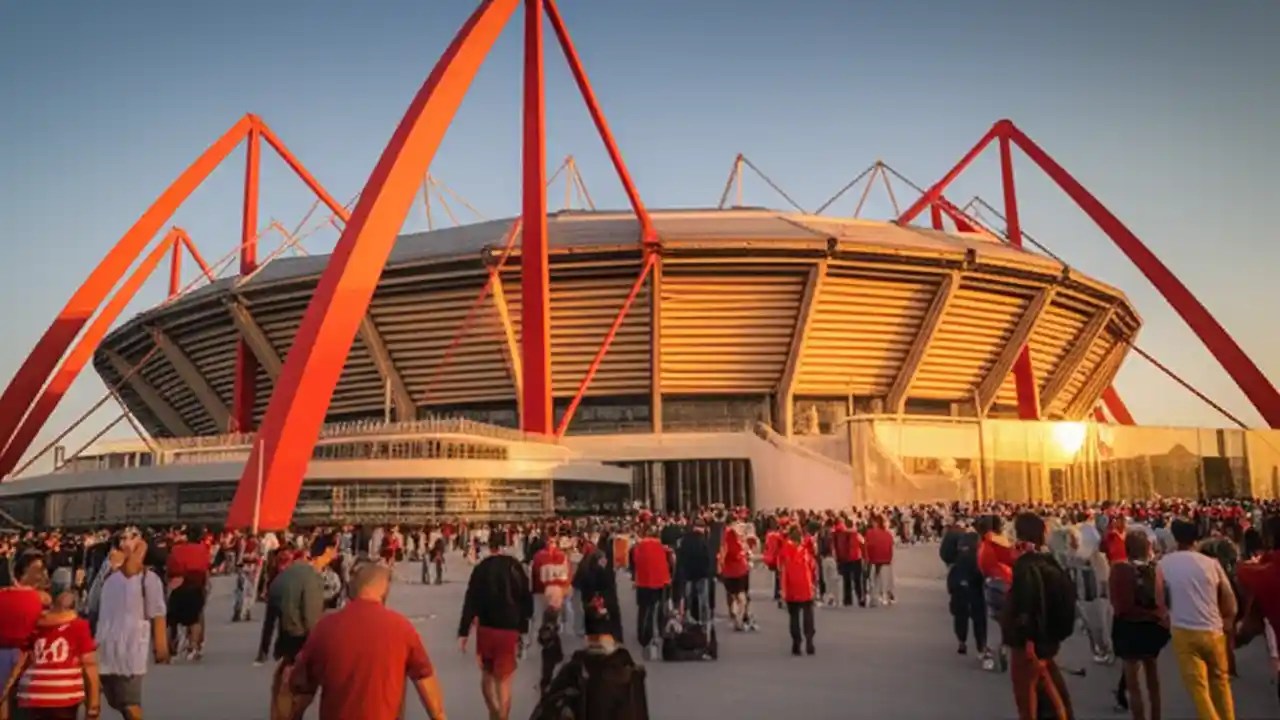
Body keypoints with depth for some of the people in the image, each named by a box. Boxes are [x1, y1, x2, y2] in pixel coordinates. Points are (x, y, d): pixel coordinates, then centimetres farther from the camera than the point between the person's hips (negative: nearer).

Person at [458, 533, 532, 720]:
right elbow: (527, 599, 1)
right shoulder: (516, 567, -2)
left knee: (487, 675, 22)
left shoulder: (481, 569, -6)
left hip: (485, 628, 1)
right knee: (504, 680, 5)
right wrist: (523, 626, 13)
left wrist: (463, 632, -5)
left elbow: (471, 602, -9)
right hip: (509, 629, -1)